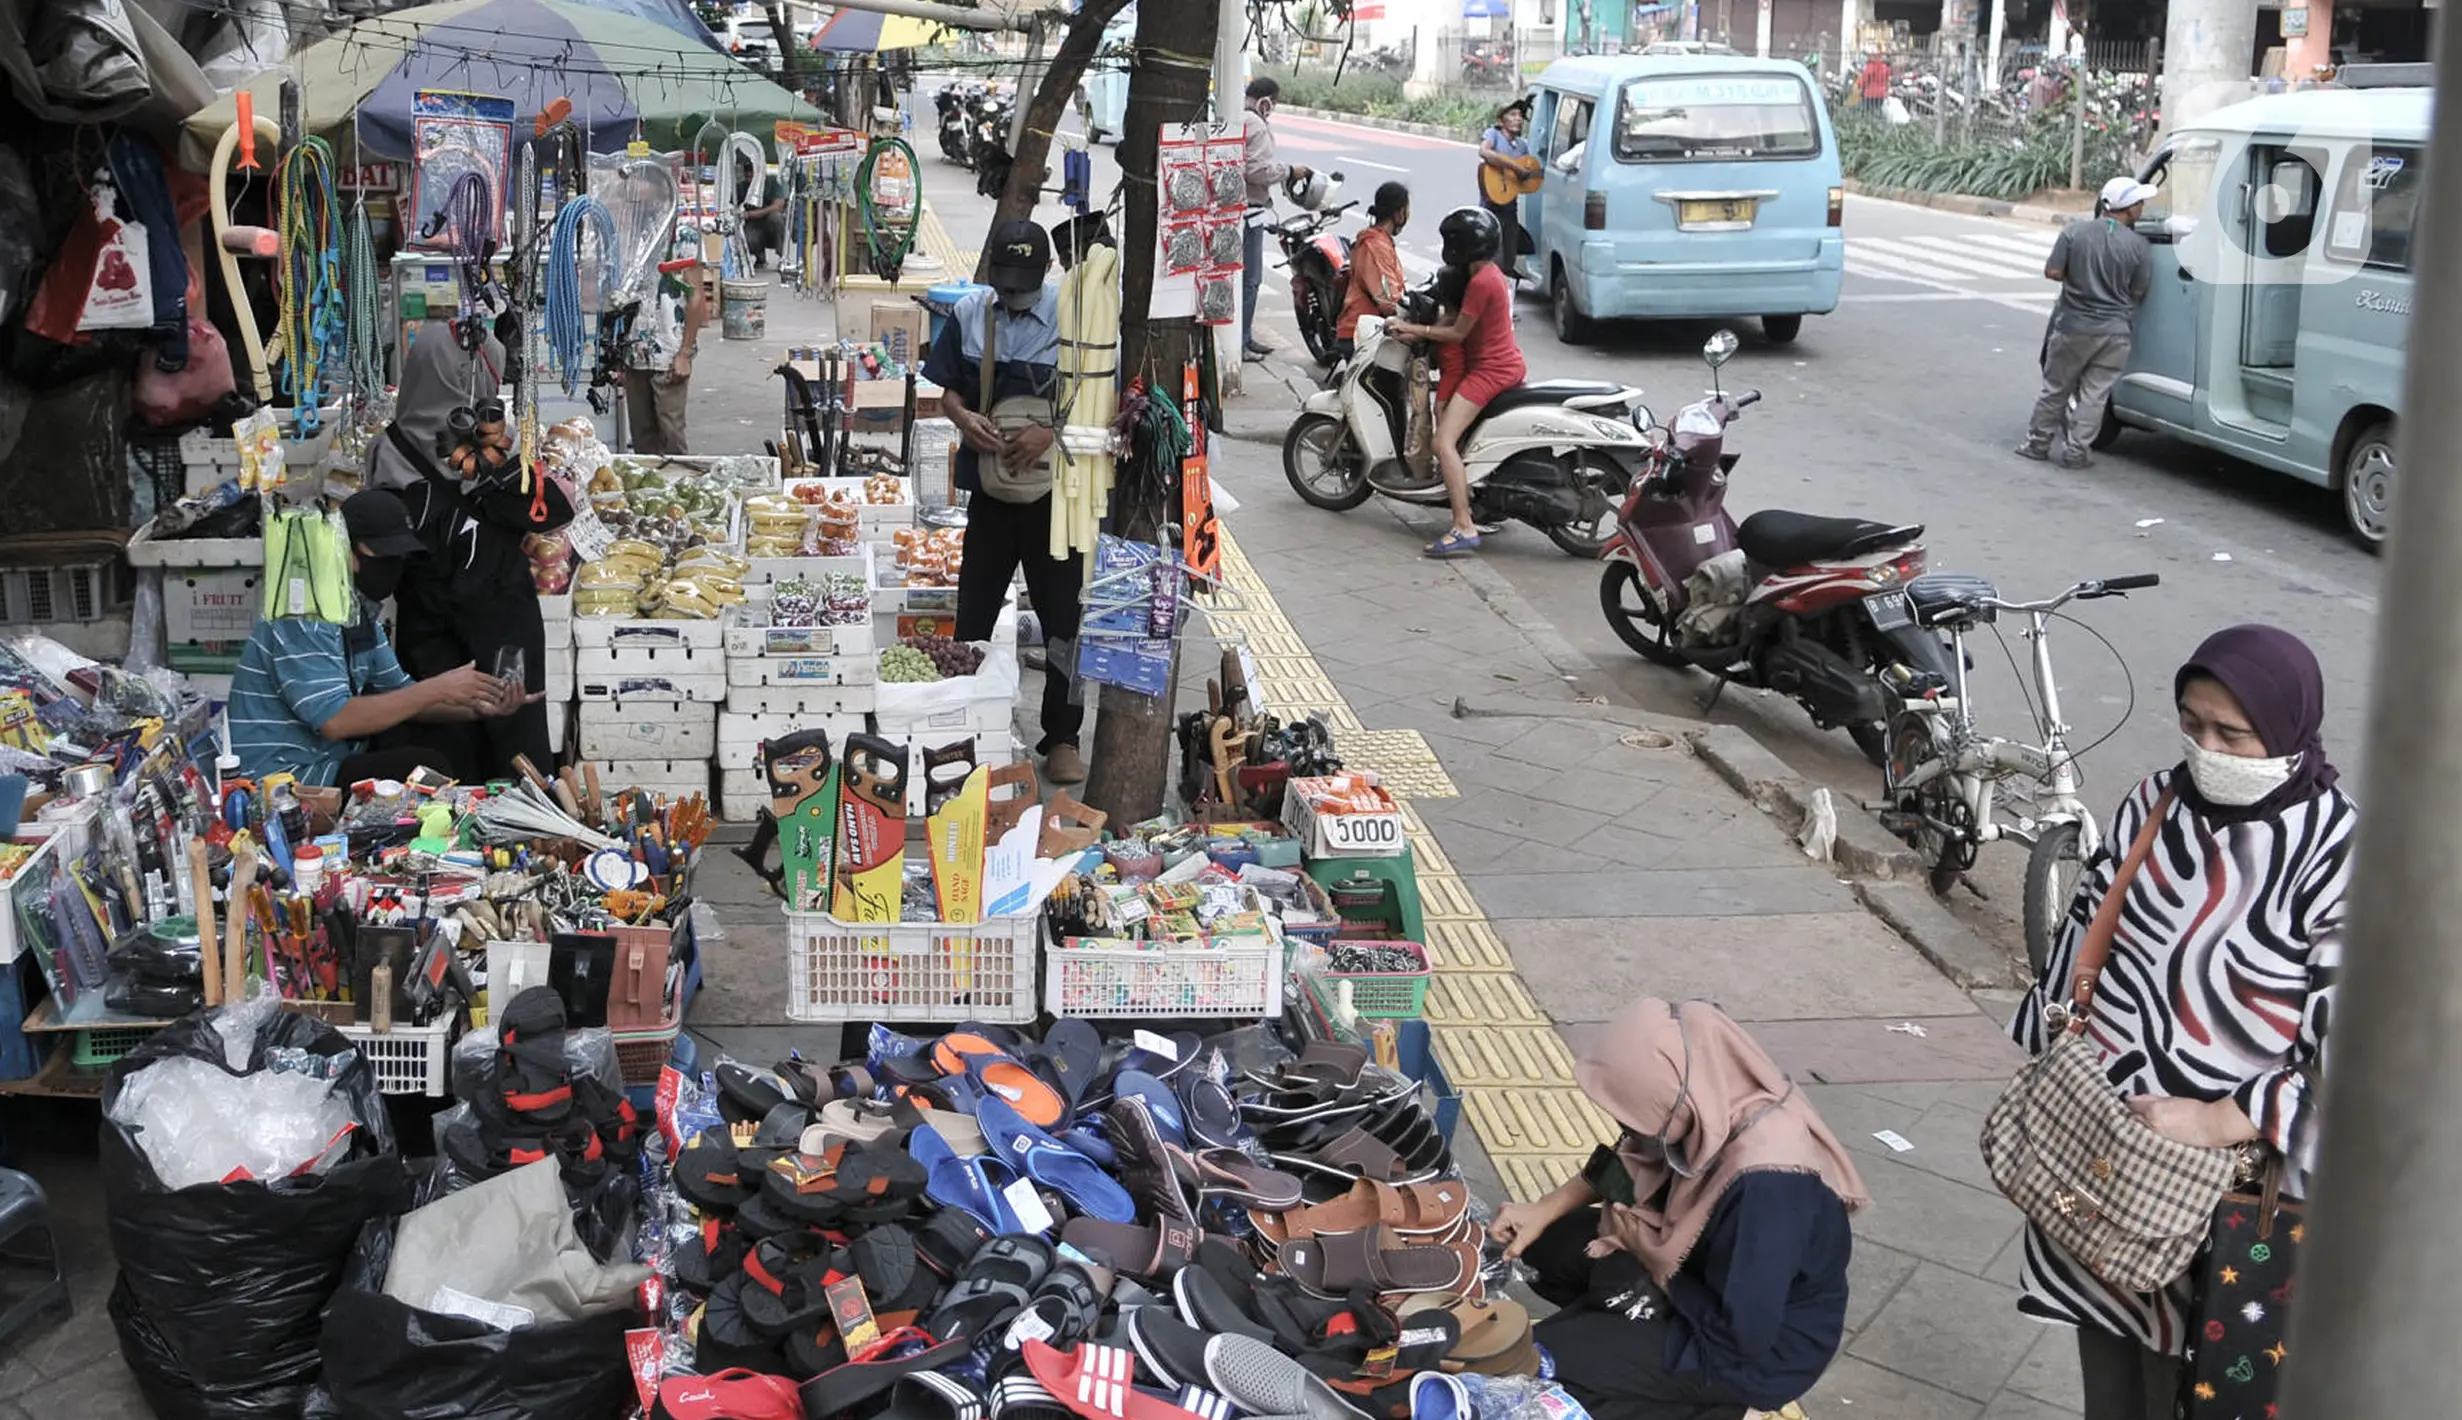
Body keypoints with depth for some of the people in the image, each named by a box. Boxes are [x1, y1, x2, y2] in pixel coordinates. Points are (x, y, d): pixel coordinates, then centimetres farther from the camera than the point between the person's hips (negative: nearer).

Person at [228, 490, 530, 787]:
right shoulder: (304, 618, -18)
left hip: (331, 763, 9)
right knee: (429, 770, -21)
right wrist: (436, 690, -23)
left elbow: (401, 696, 14)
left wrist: (477, 706, -4)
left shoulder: (358, 613, 10)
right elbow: (334, 720, -26)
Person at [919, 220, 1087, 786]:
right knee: (973, 611, 12)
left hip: (1056, 488, -3)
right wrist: (963, 418, -13)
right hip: (989, 485, 3)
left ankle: (1062, 738, 15)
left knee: (1062, 616, 5)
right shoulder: (968, 315, 1)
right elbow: (945, 386, 8)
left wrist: (1052, 432, -22)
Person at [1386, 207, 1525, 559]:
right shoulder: (1490, 274, 13)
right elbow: (1462, 321, 14)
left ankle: (1465, 529, -26)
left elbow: (1458, 333, -14)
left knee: (1444, 442, -18)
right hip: (1506, 362, 11)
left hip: (1491, 369, -11)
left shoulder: (1481, 282, -19)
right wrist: (1416, 330, 3)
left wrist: (1414, 329, -5)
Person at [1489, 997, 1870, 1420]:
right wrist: (1546, 1209, -6)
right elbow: (1624, 1163, 5)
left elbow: (1740, 1335, -29)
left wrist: (1655, 1260, -16)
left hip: (1760, 1348, -8)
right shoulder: (1717, 1105, -16)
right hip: (1706, 1270, 8)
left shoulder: (1766, 1186, -38)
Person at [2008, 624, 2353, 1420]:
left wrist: (2221, 1122, -24)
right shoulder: (2155, 805, -2)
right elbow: (2083, 938, 8)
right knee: (2103, 1337, 21)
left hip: (2215, 1172, -5)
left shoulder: (2341, 859, -18)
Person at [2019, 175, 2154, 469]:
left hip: (2073, 327, 0)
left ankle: (2037, 443, 22)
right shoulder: (2138, 246, -9)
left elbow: (2052, 272, -8)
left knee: (2055, 388, 15)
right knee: (2094, 395, 8)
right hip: (2114, 333, 0)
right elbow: (2137, 293, -1)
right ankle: (2075, 451, 9)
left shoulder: (2075, 231, -9)